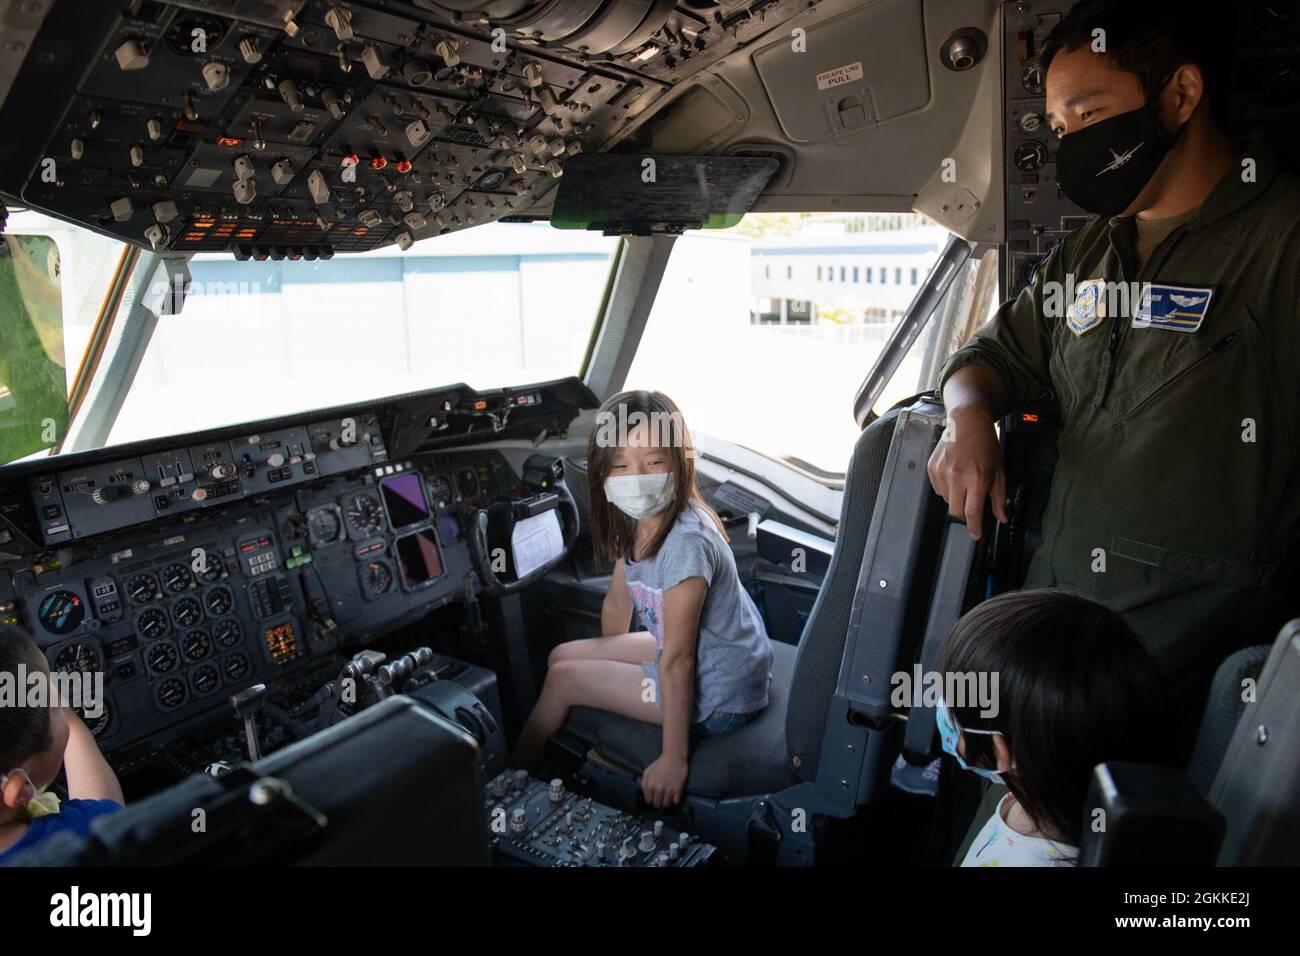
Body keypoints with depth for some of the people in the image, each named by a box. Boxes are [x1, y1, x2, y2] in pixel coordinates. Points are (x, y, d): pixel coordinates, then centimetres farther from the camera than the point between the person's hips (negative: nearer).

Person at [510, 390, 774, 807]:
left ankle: (515, 771, 27)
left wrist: (674, 759, -20)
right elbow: (618, 603, 8)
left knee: (563, 679, 0)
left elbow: (677, 659, -27)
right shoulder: (636, 523, -5)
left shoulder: (686, 541, -31)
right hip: (695, 657, 8)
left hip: (719, 695, -8)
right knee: (562, 656, 11)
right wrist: (608, 667, 21)